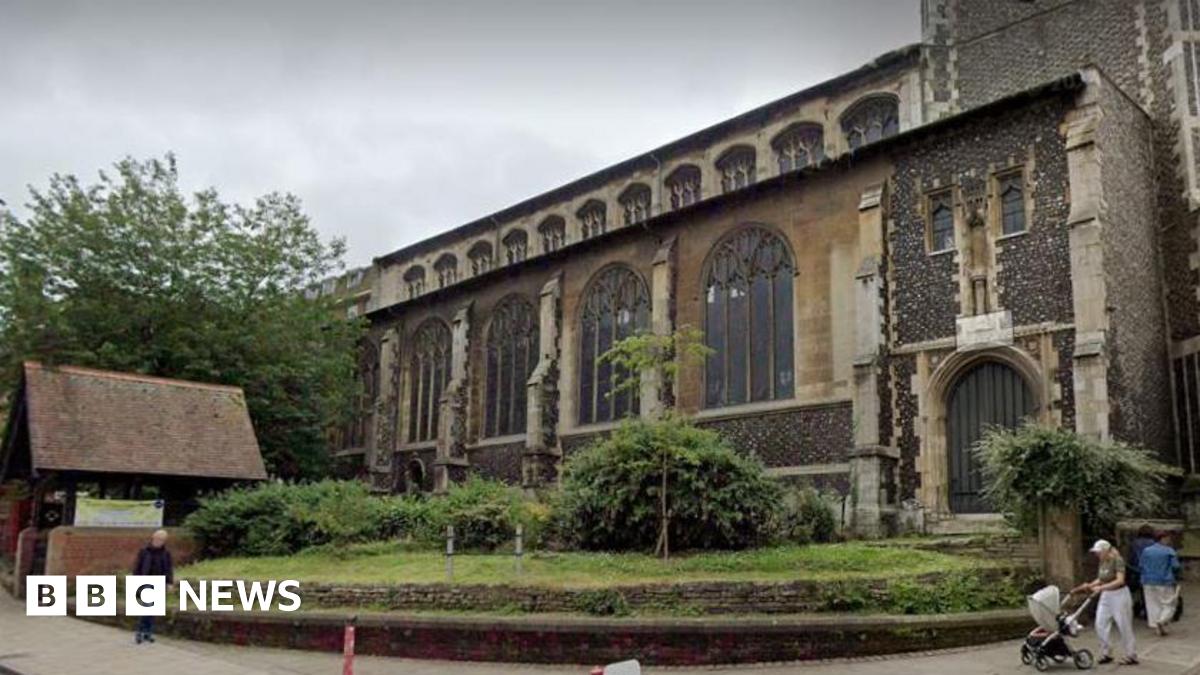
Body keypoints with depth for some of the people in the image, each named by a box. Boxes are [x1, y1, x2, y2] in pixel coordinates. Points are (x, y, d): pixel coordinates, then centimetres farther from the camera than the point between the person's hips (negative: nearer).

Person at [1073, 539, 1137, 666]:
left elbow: (1120, 580, -25)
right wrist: (1089, 585, 0)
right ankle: (1106, 653, 14)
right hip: (1106, 596, 8)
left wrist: (1101, 587, -29)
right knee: (1101, 625, 4)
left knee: (1124, 626, 2)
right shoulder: (1102, 562, 6)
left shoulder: (1117, 560, -17)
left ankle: (1132, 656, 13)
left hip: (1119, 595, -8)